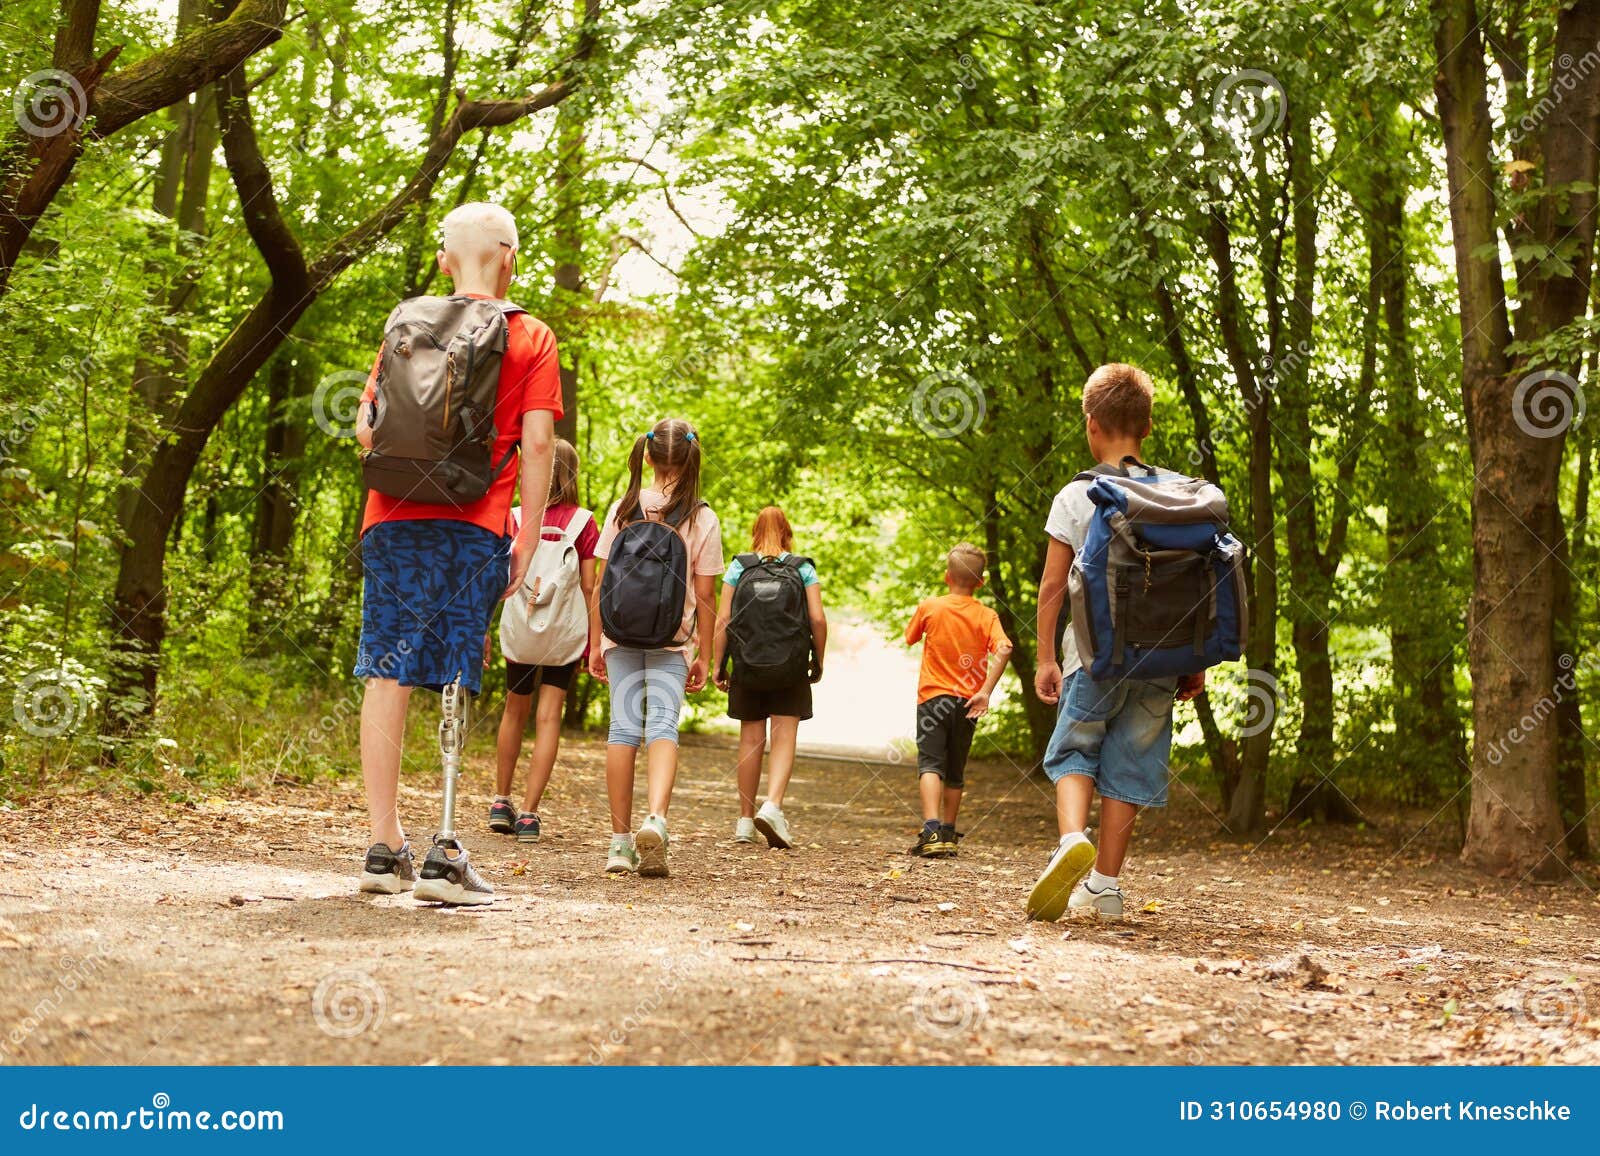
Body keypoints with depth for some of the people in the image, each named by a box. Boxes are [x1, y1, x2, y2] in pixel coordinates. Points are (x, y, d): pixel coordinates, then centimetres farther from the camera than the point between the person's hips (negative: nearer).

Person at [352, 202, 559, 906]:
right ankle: (444, 852, -6)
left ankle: (385, 847, 1)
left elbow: (366, 427, 8)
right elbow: (536, 444, -3)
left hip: (394, 521, 2)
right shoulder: (531, 338, 5)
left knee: (389, 675, 3)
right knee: (455, 682, 0)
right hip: (474, 529, -2)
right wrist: (528, 539, 0)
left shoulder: (407, 324, 13)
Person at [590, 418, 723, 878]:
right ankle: (656, 819, -29)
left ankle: (621, 840, 7)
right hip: (671, 643, -1)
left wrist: (595, 643, 9)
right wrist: (703, 656, 6)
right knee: (663, 725, -4)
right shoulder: (702, 519, -4)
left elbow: (602, 584, 1)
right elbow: (704, 597, -1)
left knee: (624, 727, 6)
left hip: (620, 638, 2)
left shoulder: (623, 509, 0)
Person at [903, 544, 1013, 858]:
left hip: (934, 697, -2)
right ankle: (948, 834, 22)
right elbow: (1003, 649, -16)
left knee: (930, 764, -8)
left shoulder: (929, 607, -2)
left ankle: (931, 830, -27)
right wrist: (986, 691, -16)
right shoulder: (986, 616, 0)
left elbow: (910, 638, 13)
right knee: (955, 772, 15)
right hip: (968, 702, 2)